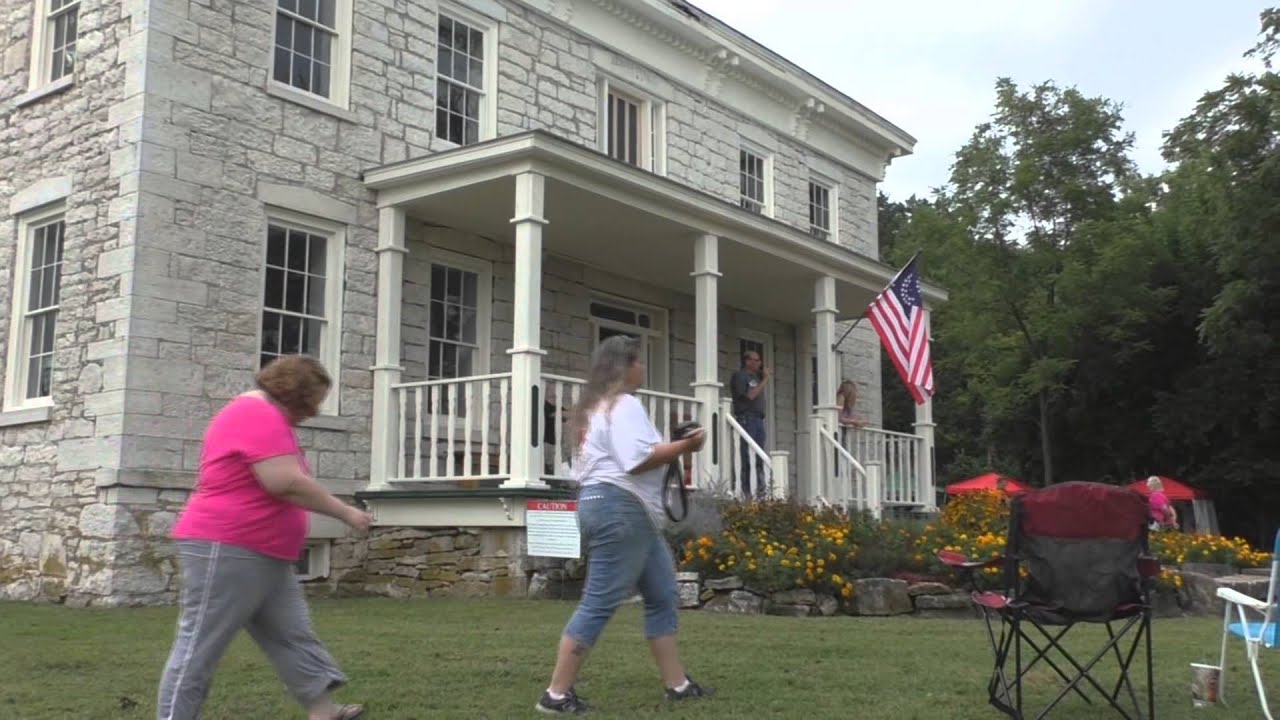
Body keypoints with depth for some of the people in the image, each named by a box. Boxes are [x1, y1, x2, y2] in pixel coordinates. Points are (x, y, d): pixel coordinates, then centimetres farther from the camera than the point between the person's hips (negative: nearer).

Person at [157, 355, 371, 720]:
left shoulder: (264, 417, 19)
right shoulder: (258, 414, -16)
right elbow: (286, 482, -24)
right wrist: (345, 512, -15)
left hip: (262, 555, 11)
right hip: (226, 551, -11)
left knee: (293, 636, 7)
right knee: (199, 647, -4)